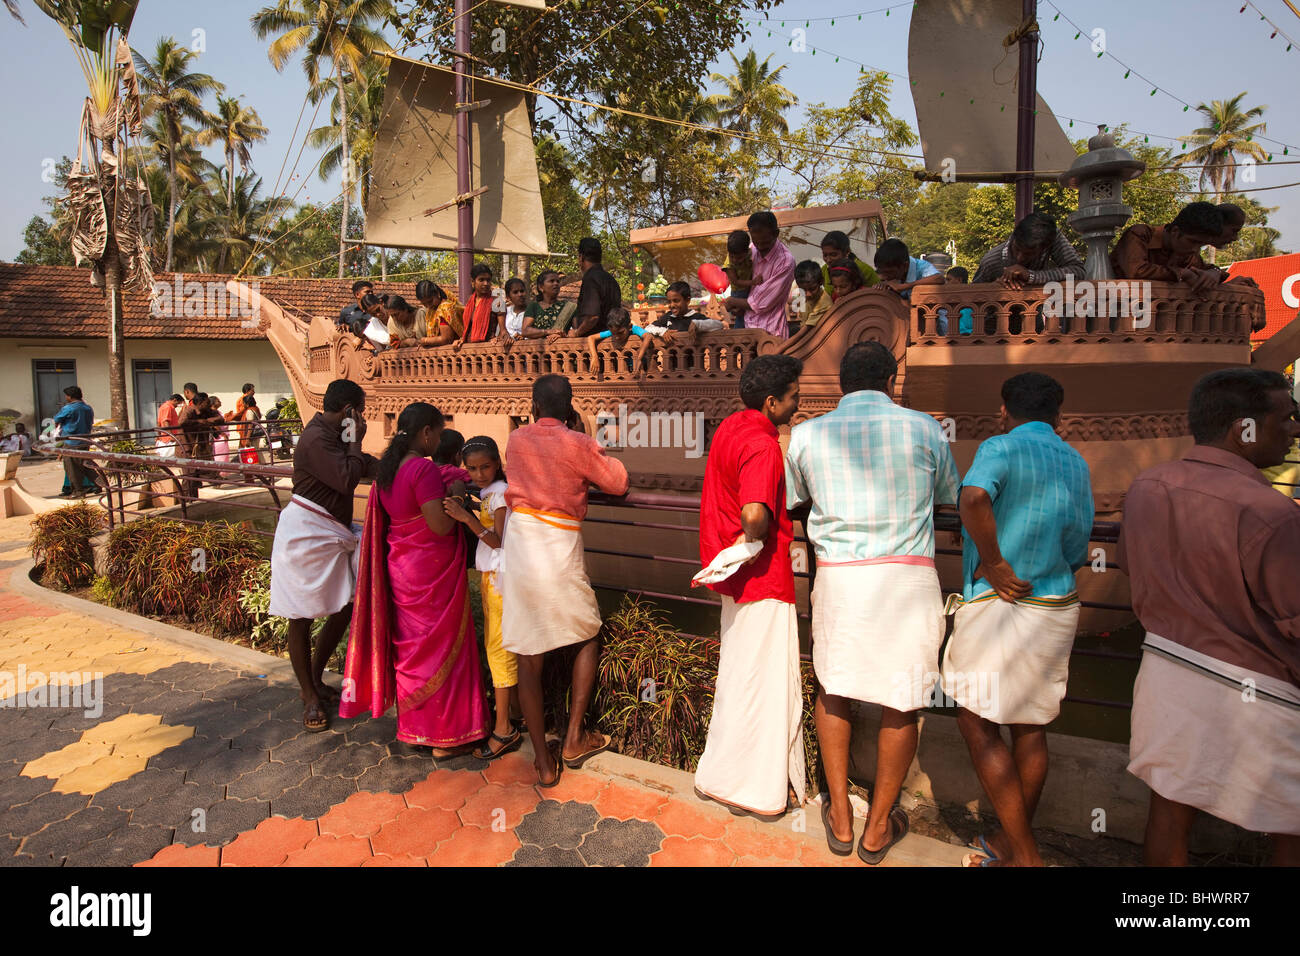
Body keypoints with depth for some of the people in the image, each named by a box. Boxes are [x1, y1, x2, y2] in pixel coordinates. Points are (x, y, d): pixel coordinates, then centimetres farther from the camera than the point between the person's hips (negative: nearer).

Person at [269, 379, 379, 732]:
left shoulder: (332, 435, 13)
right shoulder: (316, 438, -19)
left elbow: (365, 466, 15)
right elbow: (347, 479, -26)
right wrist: (355, 441, -13)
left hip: (330, 534, 10)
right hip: (305, 534, -10)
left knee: (344, 608, 12)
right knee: (301, 618, 3)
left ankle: (314, 679, 29)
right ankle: (310, 697, 15)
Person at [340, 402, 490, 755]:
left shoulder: (385, 470, 7)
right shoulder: (424, 469, -20)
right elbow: (441, 525, -23)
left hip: (398, 566, 8)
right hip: (432, 571, -8)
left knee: (409, 645, 18)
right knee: (439, 646, 4)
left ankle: (411, 728, 31)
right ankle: (443, 737, 15)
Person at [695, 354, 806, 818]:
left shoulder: (730, 427, 7)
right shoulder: (762, 445, -23)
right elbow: (755, 513, -37)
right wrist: (755, 538, -18)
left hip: (733, 570, 10)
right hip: (762, 573, -10)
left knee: (738, 673, 21)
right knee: (767, 680, 4)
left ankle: (723, 772, 36)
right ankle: (761, 787, 19)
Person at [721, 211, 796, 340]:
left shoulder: (786, 261, -19)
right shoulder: (754, 251, 2)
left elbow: (762, 304, -16)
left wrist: (733, 302, -3)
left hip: (769, 331, -6)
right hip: (750, 325, 6)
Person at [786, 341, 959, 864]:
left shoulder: (807, 435, 3)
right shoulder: (923, 428, 2)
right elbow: (948, 496, 17)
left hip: (838, 577, 1)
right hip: (908, 576, 0)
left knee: (831, 689, 20)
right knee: (901, 702, 14)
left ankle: (839, 817, 29)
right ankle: (878, 828, 28)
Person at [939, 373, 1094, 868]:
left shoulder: (1001, 448, -10)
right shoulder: (1077, 464, 10)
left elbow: (974, 496, -32)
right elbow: (1076, 551, 12)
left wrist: (992, 563, -21)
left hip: (1000, 604, -7)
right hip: (1057, 605, 8)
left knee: (977, 724, 3)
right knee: (1030, 727, 15)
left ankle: (1024, 853, 8)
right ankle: (1015, 840, 29)